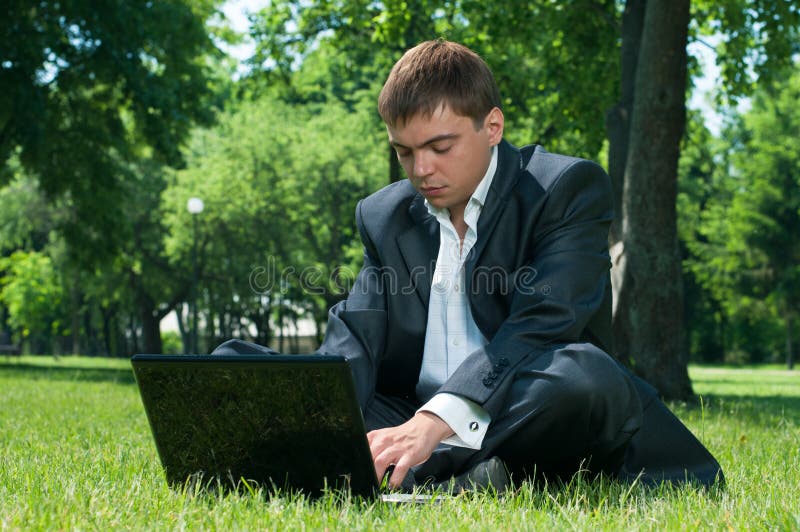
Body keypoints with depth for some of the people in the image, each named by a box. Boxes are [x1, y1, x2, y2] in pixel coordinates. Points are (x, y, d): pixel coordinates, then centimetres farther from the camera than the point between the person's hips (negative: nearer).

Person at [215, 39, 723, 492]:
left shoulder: (567, 187, -3)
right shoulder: (383, 216, 13)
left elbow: (540, 323, -18)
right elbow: (355, 334, 1)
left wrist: (433, 422, -33)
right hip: (413, 426, 5)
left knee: (583, 372, -38)